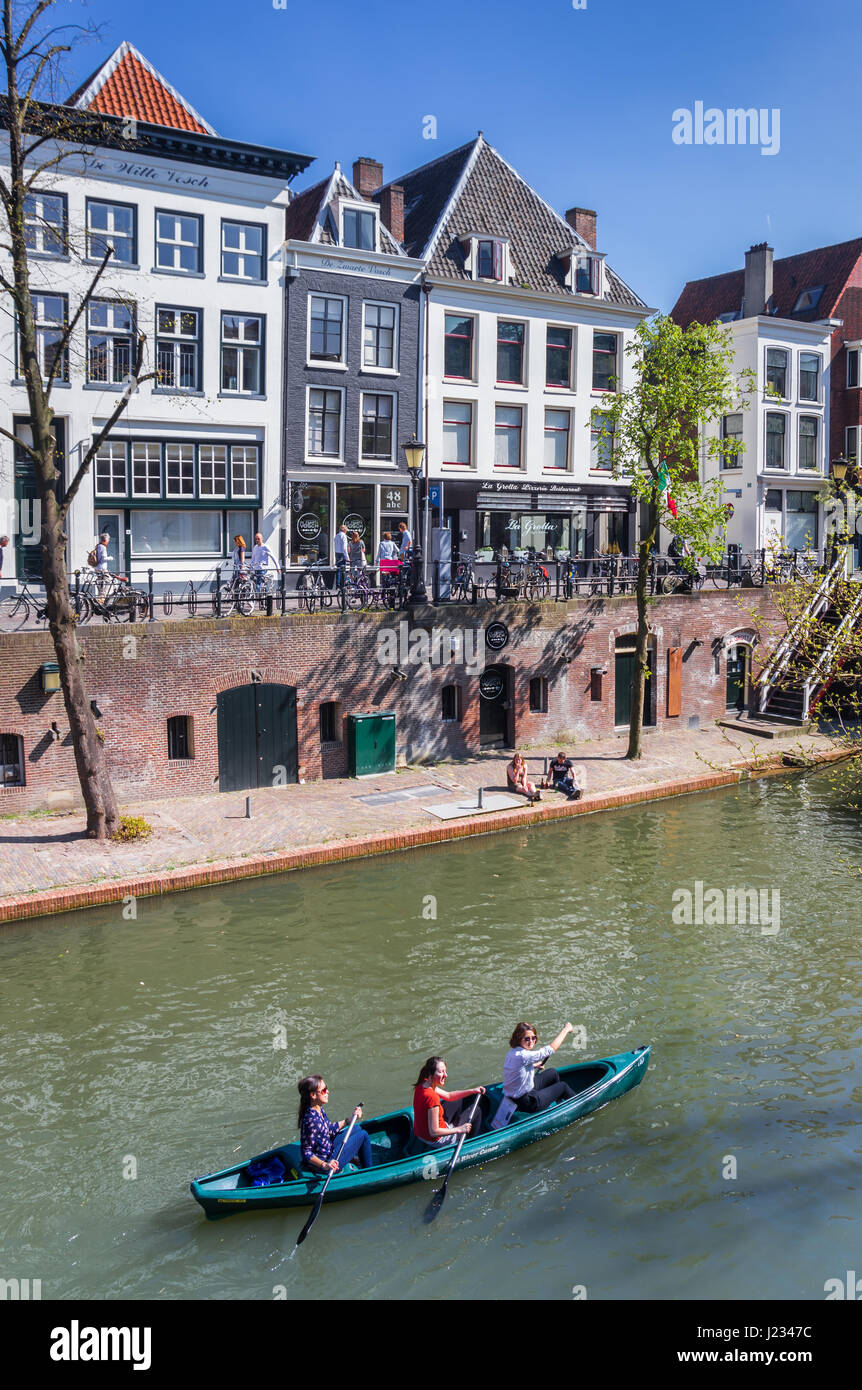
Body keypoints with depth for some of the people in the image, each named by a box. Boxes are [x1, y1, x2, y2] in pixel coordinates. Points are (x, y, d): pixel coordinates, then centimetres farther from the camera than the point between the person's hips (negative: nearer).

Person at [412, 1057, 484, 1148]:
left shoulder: (422, 1085, -8)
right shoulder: (432, 1097, -35)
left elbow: (448, 1096, 7)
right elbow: (434, 1132, -31)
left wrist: (472, 1091, 1)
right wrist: (459, 1129, -21)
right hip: (437, 1141, -8)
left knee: (460, 1101, 26)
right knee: (475, 1109, 11)